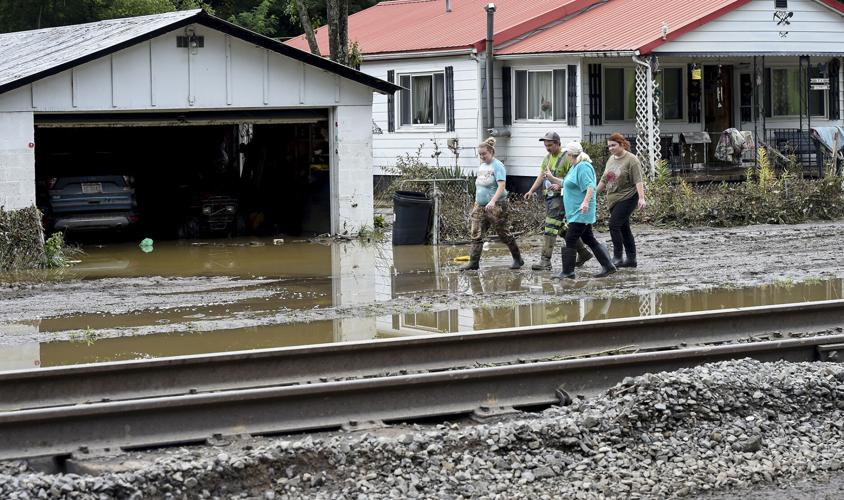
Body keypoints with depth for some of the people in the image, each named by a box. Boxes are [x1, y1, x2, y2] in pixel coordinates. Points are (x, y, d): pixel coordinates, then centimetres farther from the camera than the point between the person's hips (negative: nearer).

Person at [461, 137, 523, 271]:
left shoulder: (497, 166, -10)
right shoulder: (481, 166, 14)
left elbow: (501, 186, -21)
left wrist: (493, 201, -33)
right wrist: (476, 203, 21)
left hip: (496, 206, -7)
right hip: (480, 205, 7)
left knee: (503, 234, 2)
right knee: (476, 235, -2)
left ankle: (517, 259, 17)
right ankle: (474, 262, -4)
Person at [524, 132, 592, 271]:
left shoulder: (566, 157, -10)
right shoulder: (547, 158, 16)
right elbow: (541, 176, 14)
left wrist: (560, 185, -29)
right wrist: (531, 190, 2)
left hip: (560, 196, -9)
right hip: (549, 196, 9)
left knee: (550, 228, -12)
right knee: (561, 227, 15)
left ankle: (545, 261, -12)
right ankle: (583, 252, 27)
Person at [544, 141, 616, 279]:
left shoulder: (583, 167, -15)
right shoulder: (574, 168, 18)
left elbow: (590, 187, -25)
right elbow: (564, 183, 30)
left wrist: (586, 202, -36)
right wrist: (551, 178, 21)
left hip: (581, 213, -11)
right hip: (576, 213, 11)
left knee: (570, 240, -9)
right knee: (589, 240, 12)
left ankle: (568, 272, -6)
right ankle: (608, 266, 14)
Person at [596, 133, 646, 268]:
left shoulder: (631, 160, -11)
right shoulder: (611, 159, 14)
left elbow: (638, 181, -18)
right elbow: (604, 180, 22)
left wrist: (641, 198, -28)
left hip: (627, 199, -8)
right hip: (613, 200, 8)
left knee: (614, 225, -16)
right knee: (624, 228, 9)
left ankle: (618, 257, -11)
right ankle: (631, 259, 14)